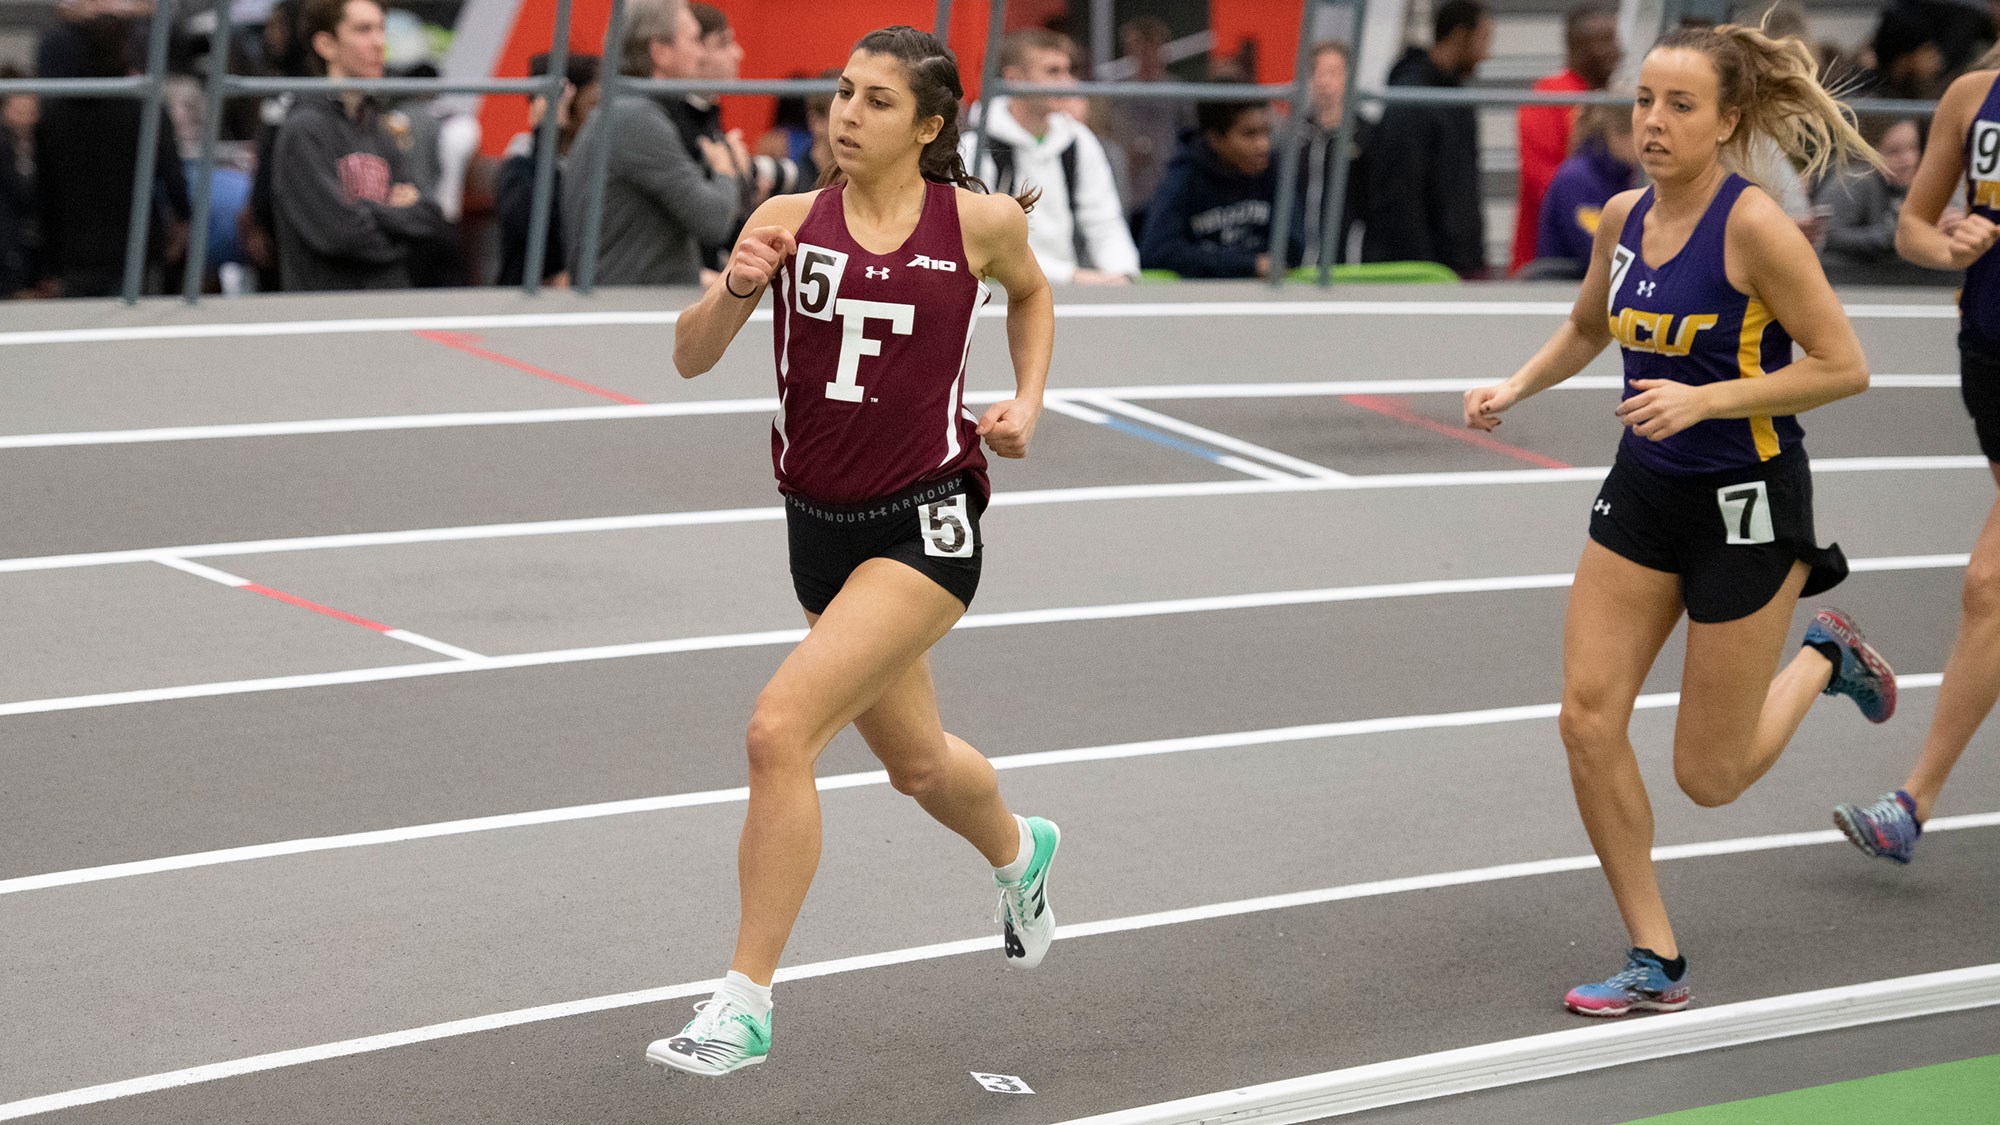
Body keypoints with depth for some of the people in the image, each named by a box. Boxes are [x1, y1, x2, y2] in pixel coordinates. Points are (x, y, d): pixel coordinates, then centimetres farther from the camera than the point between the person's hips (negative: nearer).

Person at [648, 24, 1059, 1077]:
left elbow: (1031, 292, 17)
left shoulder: (979, 221, -6)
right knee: (917, 763, 22)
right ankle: (1017, 850, 58)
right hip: (822, 525, 4)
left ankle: (744, 1003, -14)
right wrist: (734, 289, -27)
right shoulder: (792, 219, -3)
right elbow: (692, 358, -8)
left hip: (927, 524, -4)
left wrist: (1025, 402, 4)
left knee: (781, 726, -22)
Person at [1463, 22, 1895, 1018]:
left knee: (1709, 777, 2)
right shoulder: (1625, 218, 0)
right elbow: (1589, 325, 20)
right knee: (1589, 720, -6)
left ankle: (1823, 656, 32)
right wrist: (1515, 387, 4)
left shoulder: (1754, 225, -20)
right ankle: (1656, 962, 6)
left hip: (1747, 499, -6)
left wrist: (1704, 399, -25)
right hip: (1645, 489, 6)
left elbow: (1843, 366, -19)